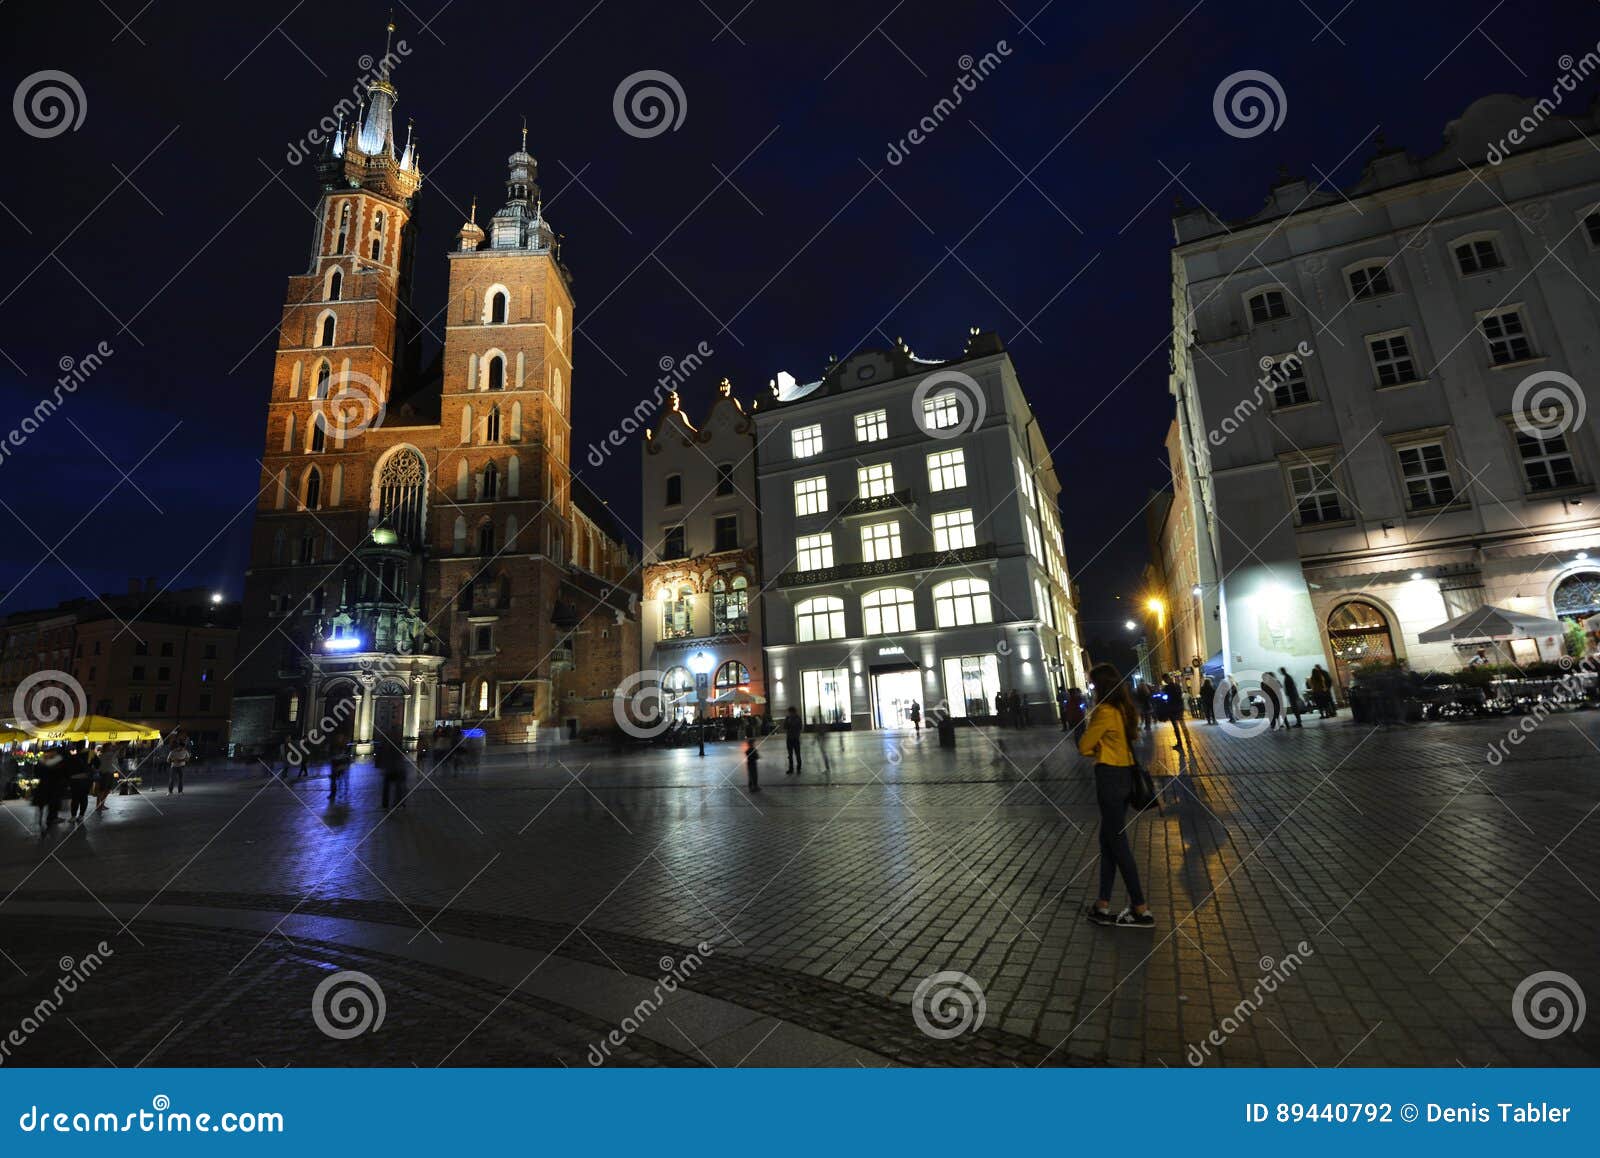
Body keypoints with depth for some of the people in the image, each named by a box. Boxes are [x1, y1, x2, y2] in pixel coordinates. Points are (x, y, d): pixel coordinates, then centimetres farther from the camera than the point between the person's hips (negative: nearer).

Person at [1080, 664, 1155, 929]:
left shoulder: (1105, 712, -19)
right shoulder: (1125, 709, 7)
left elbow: (1084, 747, -13)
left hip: (1109, 778, -9)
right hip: (1125, 775, 9)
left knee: (1117, 843, 4)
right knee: (1108, 840, 14)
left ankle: (1141, 910, 14)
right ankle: (1103, 905, 21)